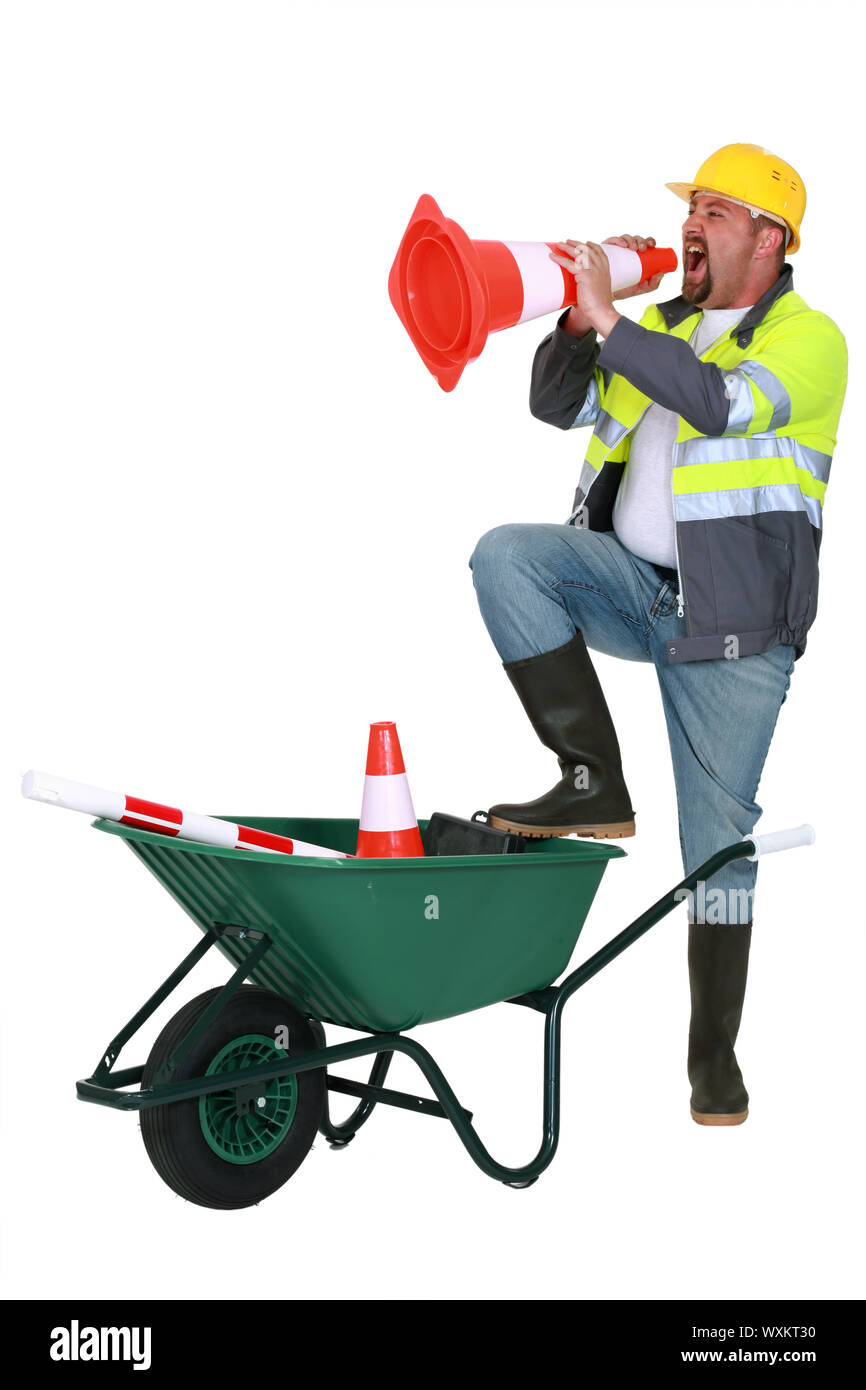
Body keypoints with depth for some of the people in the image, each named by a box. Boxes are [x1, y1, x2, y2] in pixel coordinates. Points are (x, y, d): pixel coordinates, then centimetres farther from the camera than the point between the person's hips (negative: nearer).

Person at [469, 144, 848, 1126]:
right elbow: (559, 406, 10)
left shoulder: (808, 339, -5)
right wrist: (580, 321, -7)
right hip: (631, 581, 5)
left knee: (719, 833, -2)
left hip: (730, 623, -5)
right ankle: (593, 785, -15)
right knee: (508, 556, -23)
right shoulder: (660, 328, 15)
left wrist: (608, 319, -26)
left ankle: (714, 1054, 12)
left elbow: (722, 402, -25)